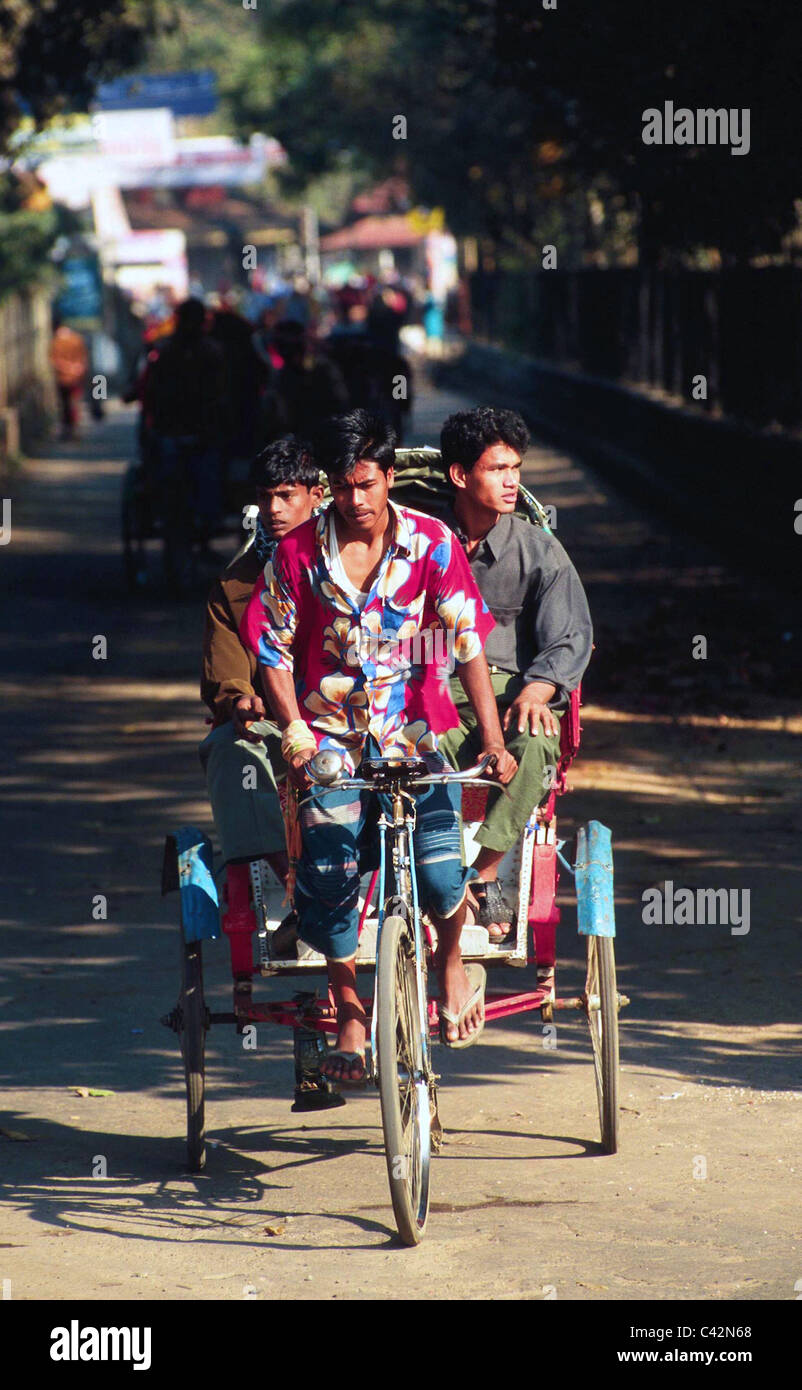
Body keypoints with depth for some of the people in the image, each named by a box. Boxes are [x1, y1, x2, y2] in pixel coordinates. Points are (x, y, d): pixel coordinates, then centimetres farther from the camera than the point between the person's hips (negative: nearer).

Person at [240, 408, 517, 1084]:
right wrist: (294, 729, -11)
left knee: (439, 872, -18)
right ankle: (349, 1015, 7)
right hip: (332, 730, 1)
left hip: (416, 729, -1)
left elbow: (468, 643, -7)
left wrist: (493, 741, -14)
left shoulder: (432, 543, -5)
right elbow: (273, 648, 3)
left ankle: (453, 961, 18)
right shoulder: (299, 551, -3)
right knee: (329, 872, -15)